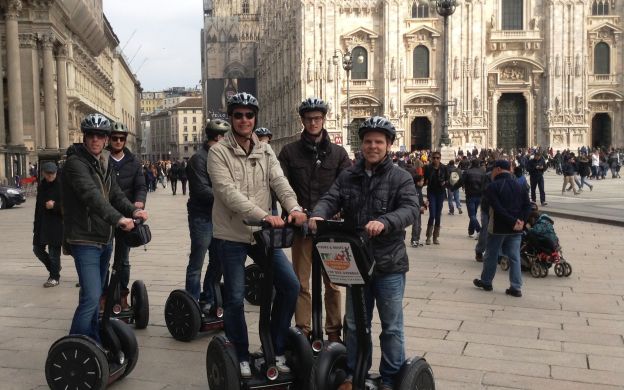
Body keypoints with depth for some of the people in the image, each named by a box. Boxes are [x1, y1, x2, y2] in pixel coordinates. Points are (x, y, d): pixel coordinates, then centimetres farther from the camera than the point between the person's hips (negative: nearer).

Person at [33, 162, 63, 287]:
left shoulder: (61, 185, -11)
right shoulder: (41, 186, 11)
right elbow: (38, 205, 19)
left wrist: (54, 205, -25)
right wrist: (36, 225, 19)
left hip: (56, 224, -7)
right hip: (42, 224, 7)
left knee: (54, 251, -2)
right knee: (38, 249, 11)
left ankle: (54, 277, 13)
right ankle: (54, 268, 31)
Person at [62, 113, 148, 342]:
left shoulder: (104, 162, 13)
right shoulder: (75, 163, -14)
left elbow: (115, 193, 6)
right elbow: (92, 195, -30)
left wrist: (133, 210, -16)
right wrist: (118, 218, -43)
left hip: (104, 239, 9)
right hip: (85, 240, -9)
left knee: (95, 294, 18)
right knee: (91, 296, -15)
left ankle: (93, 343, 31)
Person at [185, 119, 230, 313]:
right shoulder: (199, 158, -12)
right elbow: (202, 190, -19)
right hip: (202, 217, -8)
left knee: (217, 262, 15)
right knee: (196, 264, -1)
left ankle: (208, 301, 28)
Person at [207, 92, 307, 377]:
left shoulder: (265, 151, 8)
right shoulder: (219, 152, -8)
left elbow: (279, 182, -5)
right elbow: (229, 193, -20)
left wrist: (294, 207, -26)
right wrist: (264, 215, -31)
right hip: (231, 235, -4)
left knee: (290, 286, 1)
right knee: (235, 298, 1)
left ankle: (277, 350, 18)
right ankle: (241, 357, 21)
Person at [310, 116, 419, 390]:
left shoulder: (400, 177, -5)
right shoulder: (347, 177, 7)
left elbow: (411, 208, -17)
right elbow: (331, 199, -4)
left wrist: (384, 222, -36)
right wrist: (318, 214, -27)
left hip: (389, 264, -3)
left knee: (391, 326, 8)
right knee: (355, 323, 16)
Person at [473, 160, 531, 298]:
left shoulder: (492, 186, -10)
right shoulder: (519, 185, 9)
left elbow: (498, 208, -20)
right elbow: (527, 205, 1)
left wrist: (512, 222, -18)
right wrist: (521, 220, -8)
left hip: (498, 227, -5)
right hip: (516, 229, 5)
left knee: (491, 255, 11)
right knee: (514, 257, 6)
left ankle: (486, 282, 24)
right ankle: (516, 288, 3)